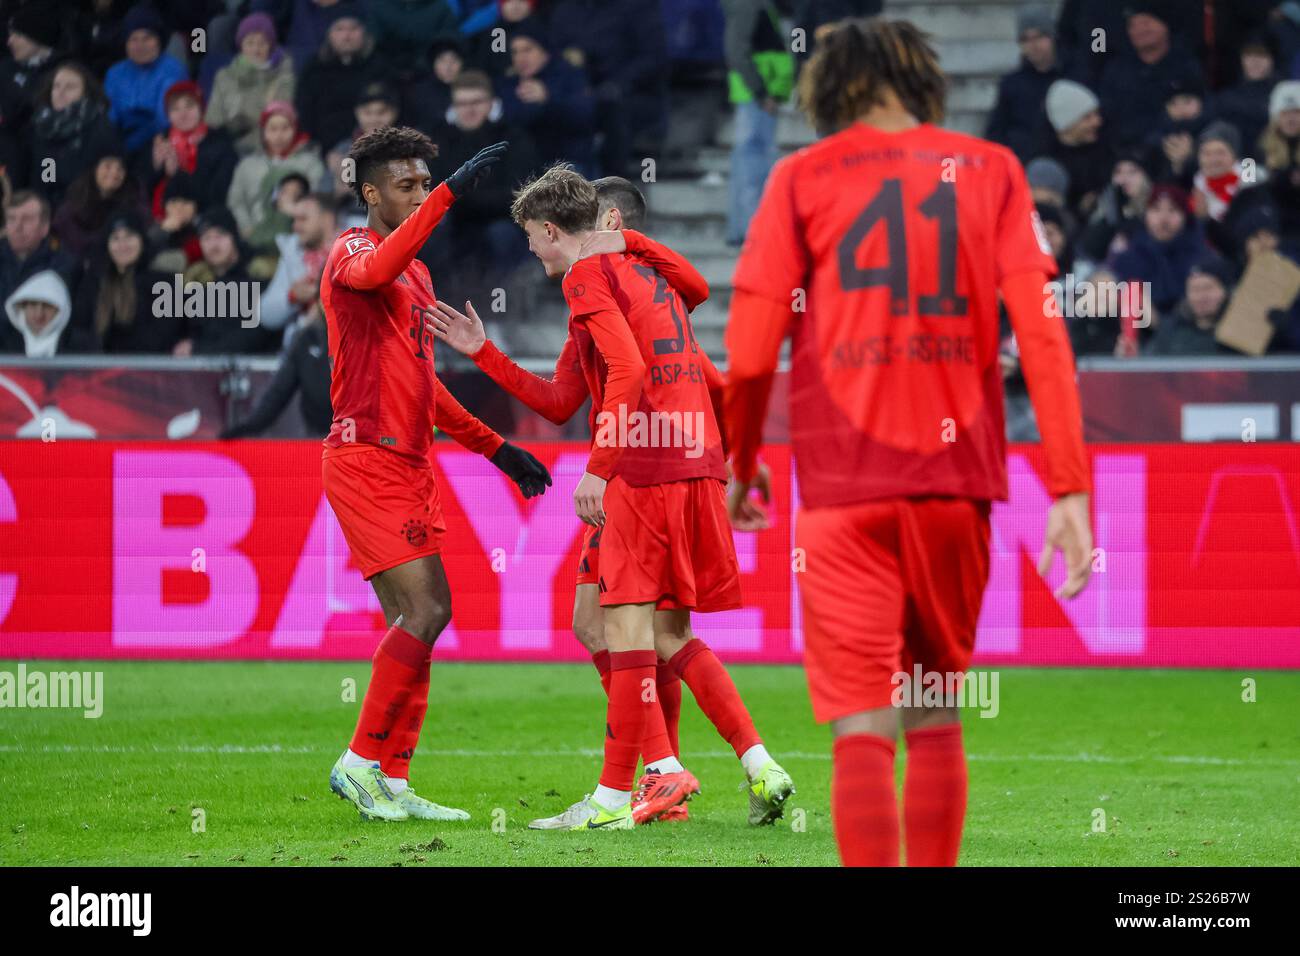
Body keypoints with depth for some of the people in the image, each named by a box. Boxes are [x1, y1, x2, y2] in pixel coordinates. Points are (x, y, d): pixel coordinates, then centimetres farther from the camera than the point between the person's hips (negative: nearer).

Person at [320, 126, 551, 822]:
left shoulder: (416, 272, 22)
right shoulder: (353, 250, -6)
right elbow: (374, 273, -34)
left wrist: (495, 447, 25)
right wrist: (450, 194, -36)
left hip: (408, 464, 9)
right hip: (366, 458, -9)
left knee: (413, 622, 6)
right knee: (427, 609, -15)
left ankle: (390, 786, 7)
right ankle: (362, 761, -8)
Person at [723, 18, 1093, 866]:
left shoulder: (802, 180, 3)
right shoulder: (990, 171, 7)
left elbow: (750, 351, -1)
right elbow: (1042, 330, -2)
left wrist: (739, 468, 15)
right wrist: (1071, 487, -3)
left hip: (844, 486, -2)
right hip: (958, 477, 2)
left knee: (864, 727, -4)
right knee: (936, 719, 15)